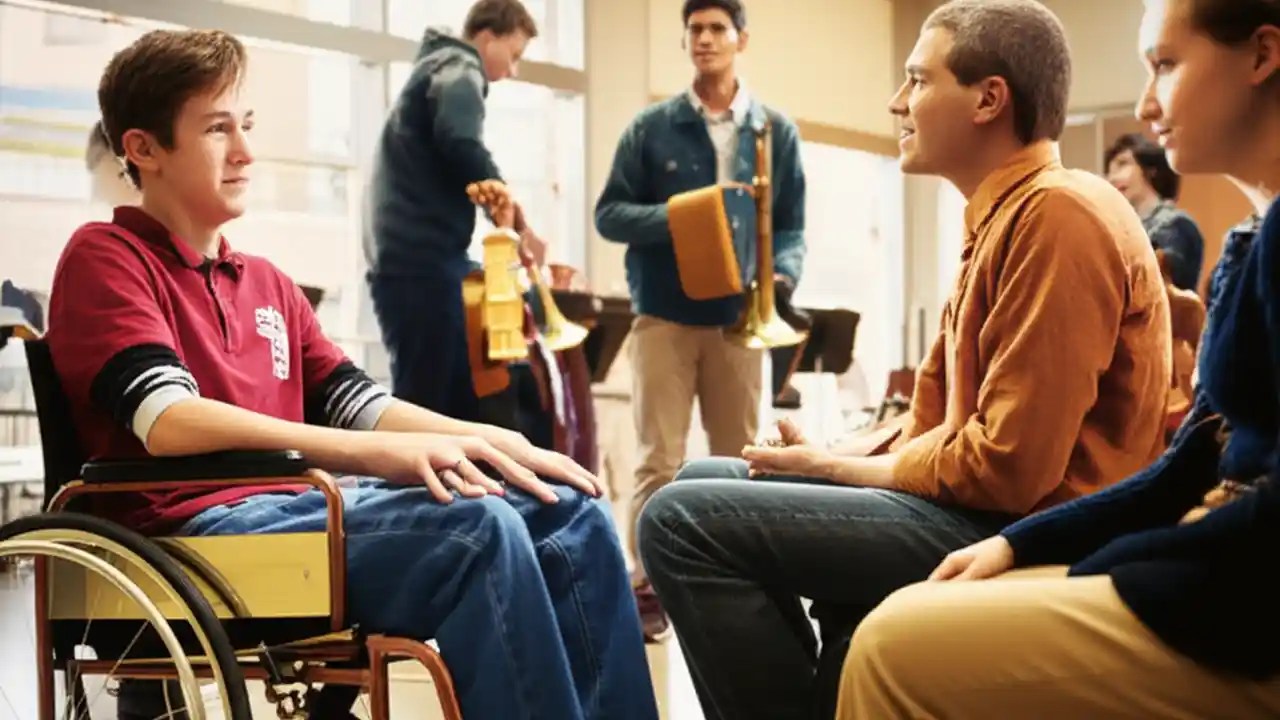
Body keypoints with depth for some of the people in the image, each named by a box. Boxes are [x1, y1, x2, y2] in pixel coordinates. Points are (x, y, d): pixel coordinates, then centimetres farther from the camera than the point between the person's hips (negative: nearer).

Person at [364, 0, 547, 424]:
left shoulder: (436, 70, 26)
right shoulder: (458, 71, -4)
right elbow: (461, 145, -23)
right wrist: (516, 217, -14)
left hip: (412, 259, 10)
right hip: (422, 262, -10)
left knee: (461, 401, 11)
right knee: (422, 403, -10)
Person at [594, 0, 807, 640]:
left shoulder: (776, 132, 8)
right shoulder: (652, 128, 3)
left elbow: (790, 226, 9)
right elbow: (609, 213, 1)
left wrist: (782, 275, -12)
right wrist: (675, 217, -16)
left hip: (738, 317, 2)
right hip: (665, 315, -2)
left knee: (740, 460, 6)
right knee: (659, 461, -3)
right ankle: (646, 587, 2)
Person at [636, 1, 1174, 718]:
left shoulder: (1058, 213, -16)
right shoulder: (1001, 218, 18)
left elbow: (1009, 465, -22)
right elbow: (935, 421, 16)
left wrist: (834, 468, -9)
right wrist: (832, 458, -2)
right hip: (976, 507, 11)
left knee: (682, 520, -17)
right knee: (707, 481, 14)